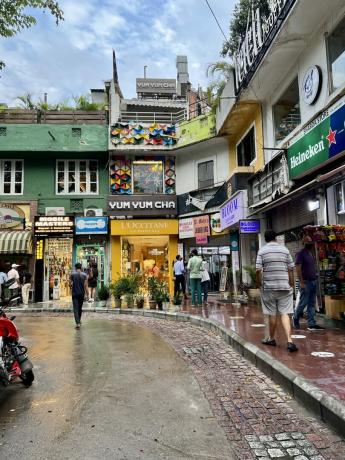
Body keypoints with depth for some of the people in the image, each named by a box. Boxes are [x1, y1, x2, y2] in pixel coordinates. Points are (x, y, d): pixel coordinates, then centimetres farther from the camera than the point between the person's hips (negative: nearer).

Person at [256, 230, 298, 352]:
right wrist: (291, 285, 13)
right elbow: (290, 269, 4)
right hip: (284, 287, 1)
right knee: (285, 313, 1)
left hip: (268, 287, -1)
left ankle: (272, 338, 24)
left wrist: (259, 284, 4)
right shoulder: (285, 250, 4)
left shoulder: (262, 251, -3)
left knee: (272, 314, 9)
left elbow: (258, 270, -9)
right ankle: (289, 341, -9)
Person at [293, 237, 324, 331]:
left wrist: (315, 279, 11)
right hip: (306, 282, -8)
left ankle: (312, 324, 12)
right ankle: (295, 318, 20)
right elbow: (298, 269, -15)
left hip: (313, 281, 8)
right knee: (303, 303, -1)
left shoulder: (311, 254, 16)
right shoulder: (300, 254, -9)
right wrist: (302, 282, -19)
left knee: (312, 304, 8)